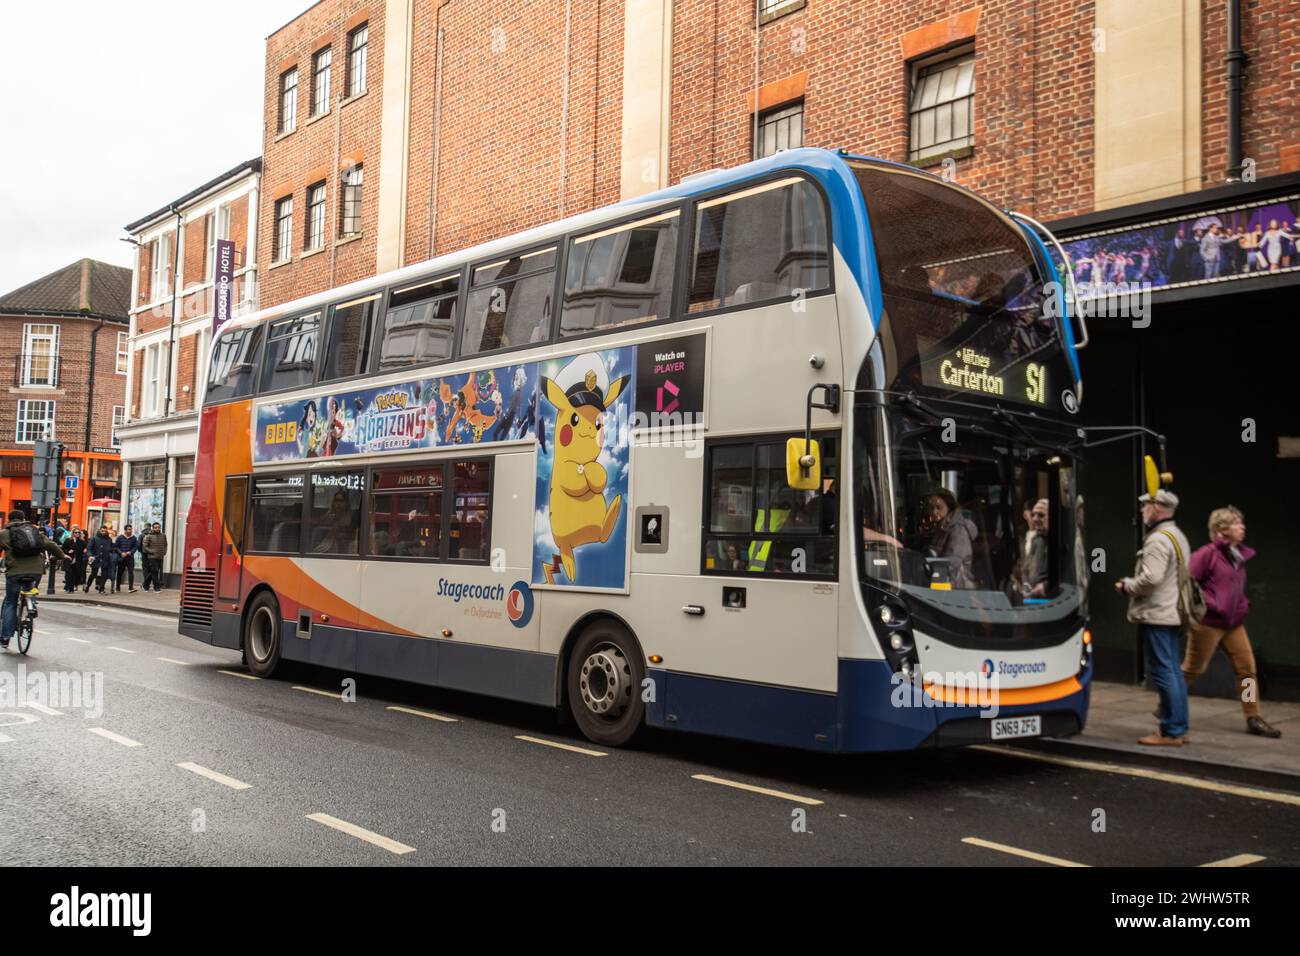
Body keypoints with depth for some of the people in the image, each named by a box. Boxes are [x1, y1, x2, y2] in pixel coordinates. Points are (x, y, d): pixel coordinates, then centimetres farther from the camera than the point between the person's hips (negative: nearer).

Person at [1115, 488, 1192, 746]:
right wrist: (1131, 584, 13)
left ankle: (1171, 732, -3)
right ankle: (1179, 728, 20)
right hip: (1172, 613, 10)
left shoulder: (1158, 539, -16)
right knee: (1173, 671, 14)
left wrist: (1126, 586, -7)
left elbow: (1151, 578, -24)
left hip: (1156, 616, -10)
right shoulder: (1178, 536, 17)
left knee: (1164, 672, -6)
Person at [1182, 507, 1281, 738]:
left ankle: (1253, 719, 10)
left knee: (1247, 669, 3)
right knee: (1193, 669, 2)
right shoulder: (1208, 553, -14)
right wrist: (1207, 604, -16)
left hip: (1234, 623, 7)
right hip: (1208, 623, -7)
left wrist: (1243, 604, 11)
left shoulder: (1239, 554, 12)